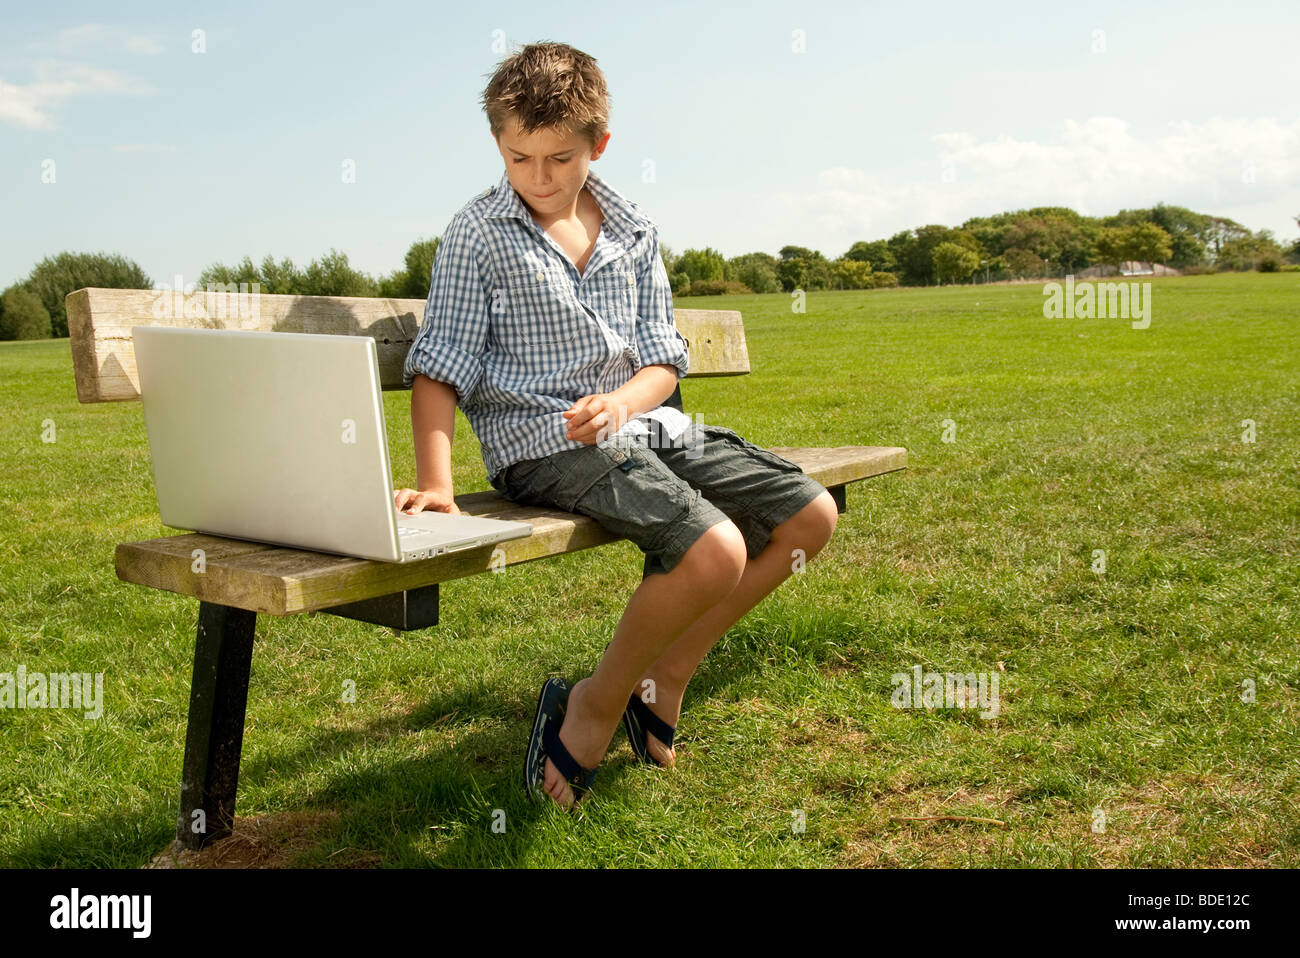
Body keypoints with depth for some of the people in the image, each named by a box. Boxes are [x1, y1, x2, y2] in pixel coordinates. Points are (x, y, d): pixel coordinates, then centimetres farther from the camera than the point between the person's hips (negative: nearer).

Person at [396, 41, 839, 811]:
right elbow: (441, 366, -7)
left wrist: (623, 402, -14)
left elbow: (664, 356, 9)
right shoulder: (478, 233, -3)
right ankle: (595, 707, -4)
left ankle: (664, 676, 9)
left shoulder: (635, 232, 11)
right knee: (716, 552, -28)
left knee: (812, 515, 2)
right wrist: (435, 482, -20)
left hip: (641, 422, 7)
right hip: (544, 442, -7)